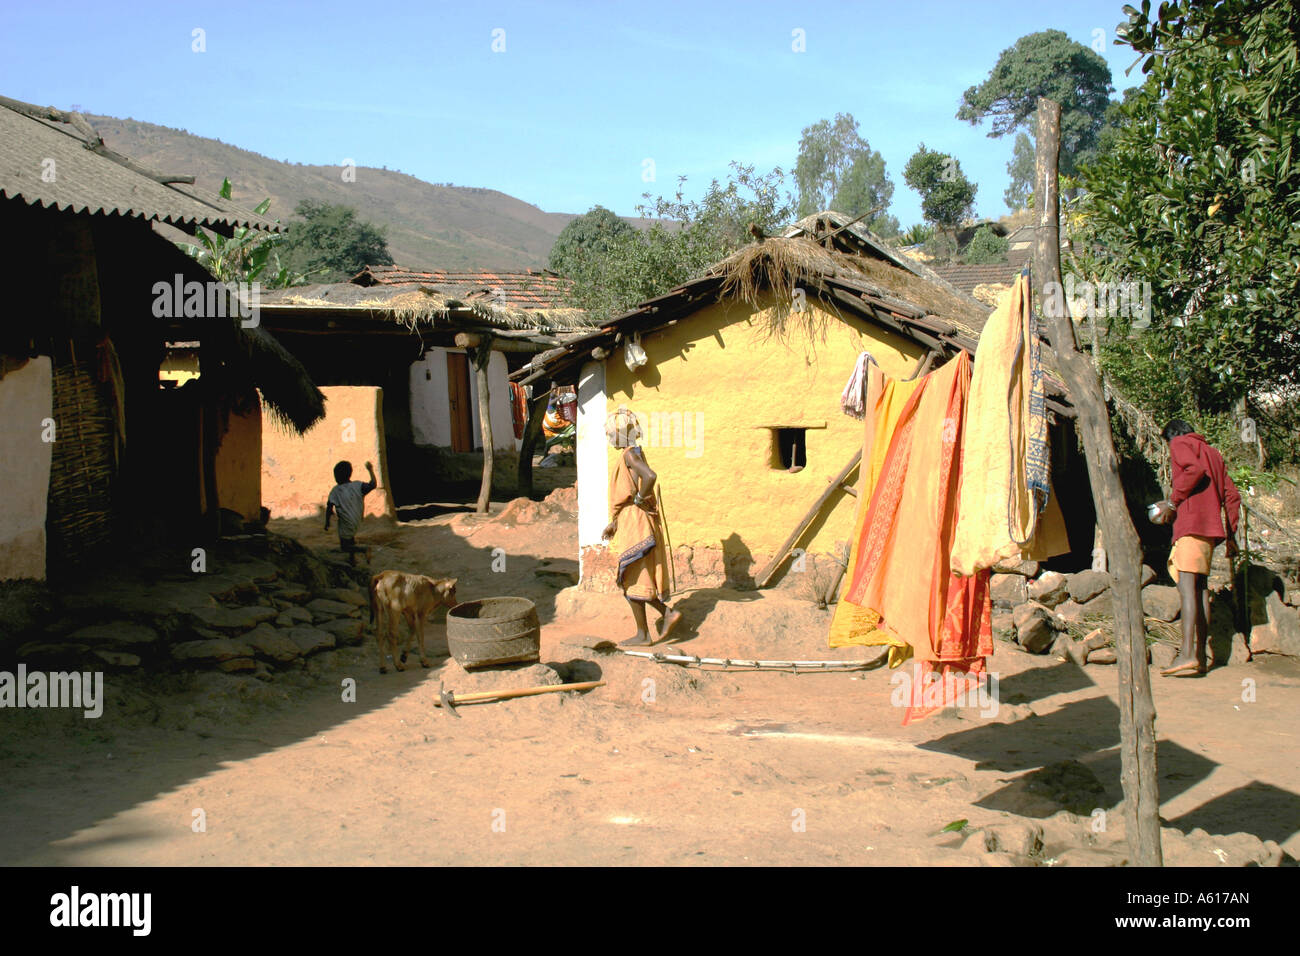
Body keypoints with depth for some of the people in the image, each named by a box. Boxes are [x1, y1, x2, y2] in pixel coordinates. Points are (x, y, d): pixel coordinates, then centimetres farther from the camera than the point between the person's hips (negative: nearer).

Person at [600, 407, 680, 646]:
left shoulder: (630, 454, -15)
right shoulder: (633, 453, 16)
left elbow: (650, 476, -35)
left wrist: (639, 499, -19)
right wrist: (614, 523, 22)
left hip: (634, 525, -10)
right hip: (630, 524, 10)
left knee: (632, 580, -1)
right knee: (637, 579, 15)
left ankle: (642, 634, 6)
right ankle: (667, 613, 13)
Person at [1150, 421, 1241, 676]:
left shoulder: (1180, 444, 6)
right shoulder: (1213, 452, 27)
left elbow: (1195, 469, -16)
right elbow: (1232, 495, 21)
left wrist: (1172, 501, -10)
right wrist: (1231, 535, 21)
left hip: (1191, 523, -8)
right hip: (1213, 528, 8)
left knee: (1186, 585, -16)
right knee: (1199, 587, 8)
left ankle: (1187, 655, -27)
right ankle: (1200, 655, 5)